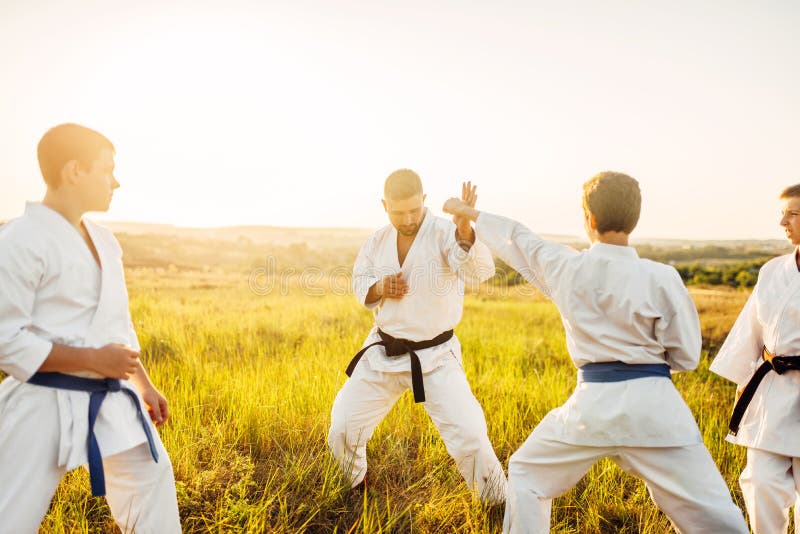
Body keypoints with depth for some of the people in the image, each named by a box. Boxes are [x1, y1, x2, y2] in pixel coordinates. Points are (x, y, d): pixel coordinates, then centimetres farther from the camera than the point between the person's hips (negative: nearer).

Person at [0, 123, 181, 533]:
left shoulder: (103, 240, 9)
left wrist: (144, 384, 19)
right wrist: (93, 359, -20)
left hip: (107, 399, 8)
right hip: (46, 404, -7)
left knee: (151, 476, 19)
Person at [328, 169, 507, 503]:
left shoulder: (445, 233, -16)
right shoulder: (378, 241, 0)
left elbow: (480, 269, -34)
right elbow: (359, 282, 10)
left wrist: (466, 232, -55)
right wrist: (379, 288, -13)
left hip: (435, 356, -4)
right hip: (384, 352, 5)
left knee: (468, 435, -10)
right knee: (344, 425, 11)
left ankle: (499, 504, 19)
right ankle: (353, 488, 42)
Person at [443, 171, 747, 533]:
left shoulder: (565, 267, -3)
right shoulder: (661, 278, -9)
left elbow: (515, 240, 13)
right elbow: (685, 356, -1)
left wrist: (467, 210, 31)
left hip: (593, 403, 1)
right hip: (652, 404, 0)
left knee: (526, 475, 23)